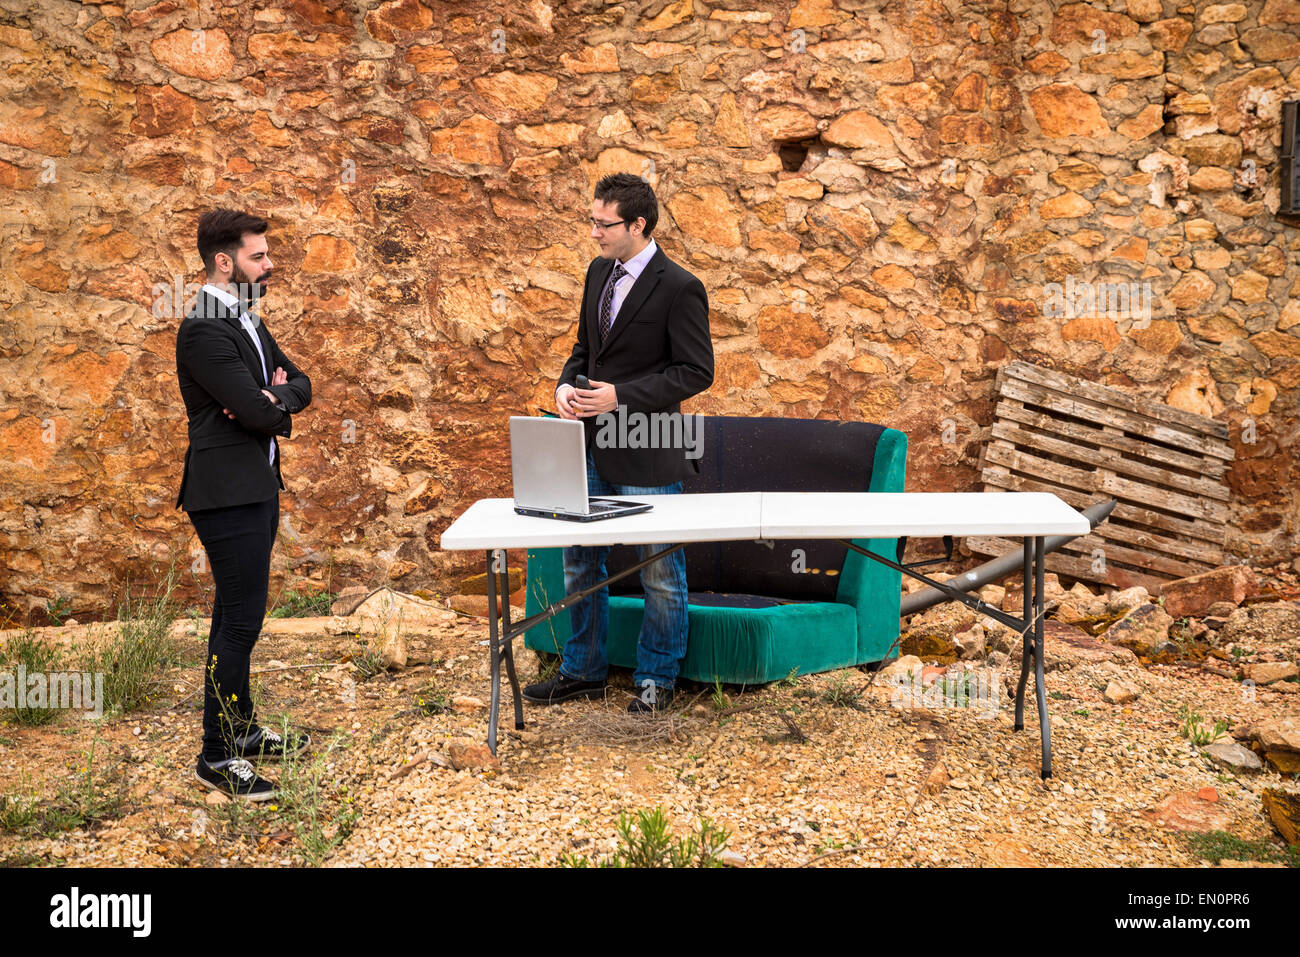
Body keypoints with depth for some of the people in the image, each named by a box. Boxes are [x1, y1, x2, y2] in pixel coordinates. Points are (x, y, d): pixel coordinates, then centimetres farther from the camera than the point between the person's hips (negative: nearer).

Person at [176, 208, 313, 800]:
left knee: (239, 616, 18)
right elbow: (258, 411, -24)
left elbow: (299, 385, 15)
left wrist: (275, 396, -8)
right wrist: (279, 411, -1)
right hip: (228, 492, -10)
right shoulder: (204, 331, -17)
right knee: (240, 621, -7)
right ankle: (217, 758, 1)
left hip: (256, 488, 10)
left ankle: (241, 729, 30)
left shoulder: (246, 320, 15)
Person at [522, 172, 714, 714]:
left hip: (645, 451, -8)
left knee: (660, 572, 6)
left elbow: (697, 372, -15)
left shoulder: (679, 289, -14)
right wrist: (566, 386, -2)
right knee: (579, 563, 15)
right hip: (590, 445, 8)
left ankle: (656, 679, 21)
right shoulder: (599, 272, 9)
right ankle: (583, 671, 29)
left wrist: (621, 396, -21)